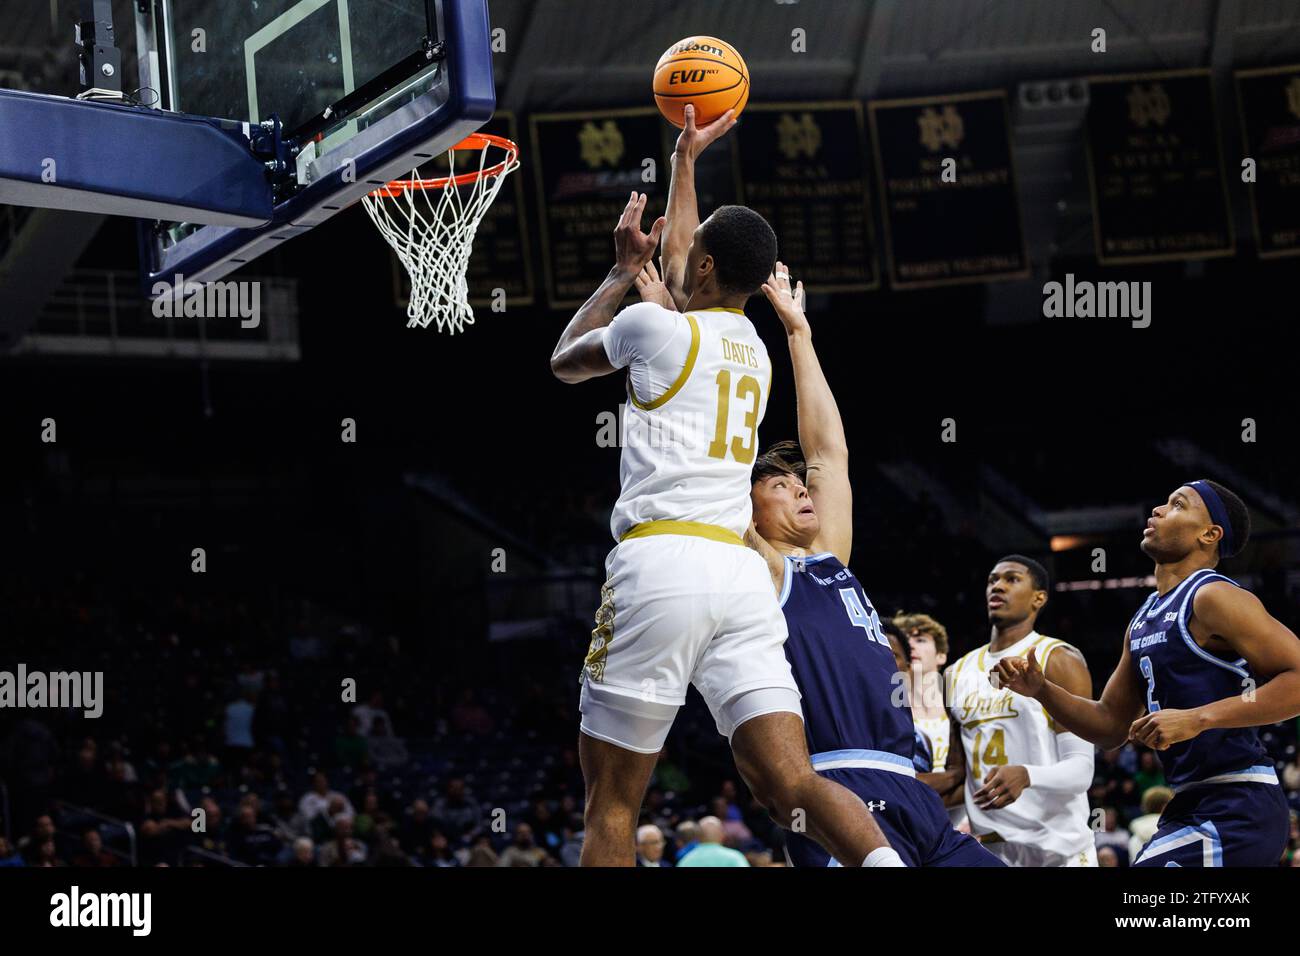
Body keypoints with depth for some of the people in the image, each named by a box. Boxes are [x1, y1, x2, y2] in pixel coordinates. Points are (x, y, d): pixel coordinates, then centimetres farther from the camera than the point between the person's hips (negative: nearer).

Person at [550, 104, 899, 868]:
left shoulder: (656, 325, 3)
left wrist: (623, 270, 34)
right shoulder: (754, 346, 22)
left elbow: (565, 362, 25)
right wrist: (686, 154, 53)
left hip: (660, 564, -6)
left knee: (612, 799, 2)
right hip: (741, 573, 6)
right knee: (790, 783, -5)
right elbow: (678, 253, 42)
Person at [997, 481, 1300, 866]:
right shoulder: (1144, 619, 17)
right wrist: (1042, 690, 7)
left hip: (1234, 810, -10)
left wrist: (1198, 719, -25)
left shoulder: (1214, 597, -11)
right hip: (1192, 806, 10)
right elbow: (1111, 725, 23)